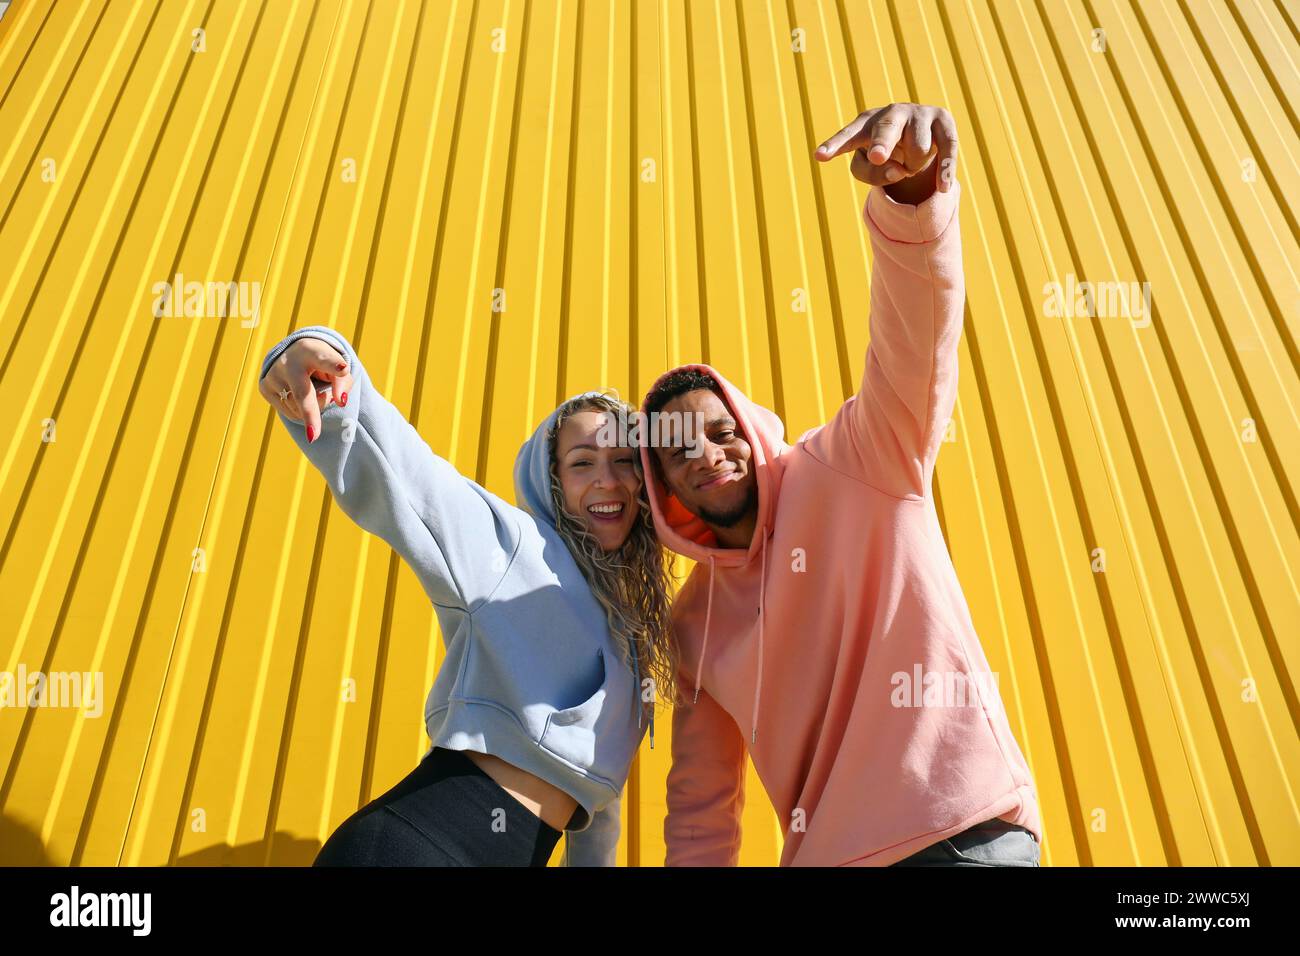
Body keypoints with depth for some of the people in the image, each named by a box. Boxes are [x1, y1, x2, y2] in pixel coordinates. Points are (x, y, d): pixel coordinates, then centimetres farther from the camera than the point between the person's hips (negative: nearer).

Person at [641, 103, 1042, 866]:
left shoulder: (853, 470, -3)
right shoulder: (696, 622, 10)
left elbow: (915, 341, -20)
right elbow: (699, 811, 15)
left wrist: (911, 190, -36)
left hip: (964, 833, -5)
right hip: (825, 852, 6)